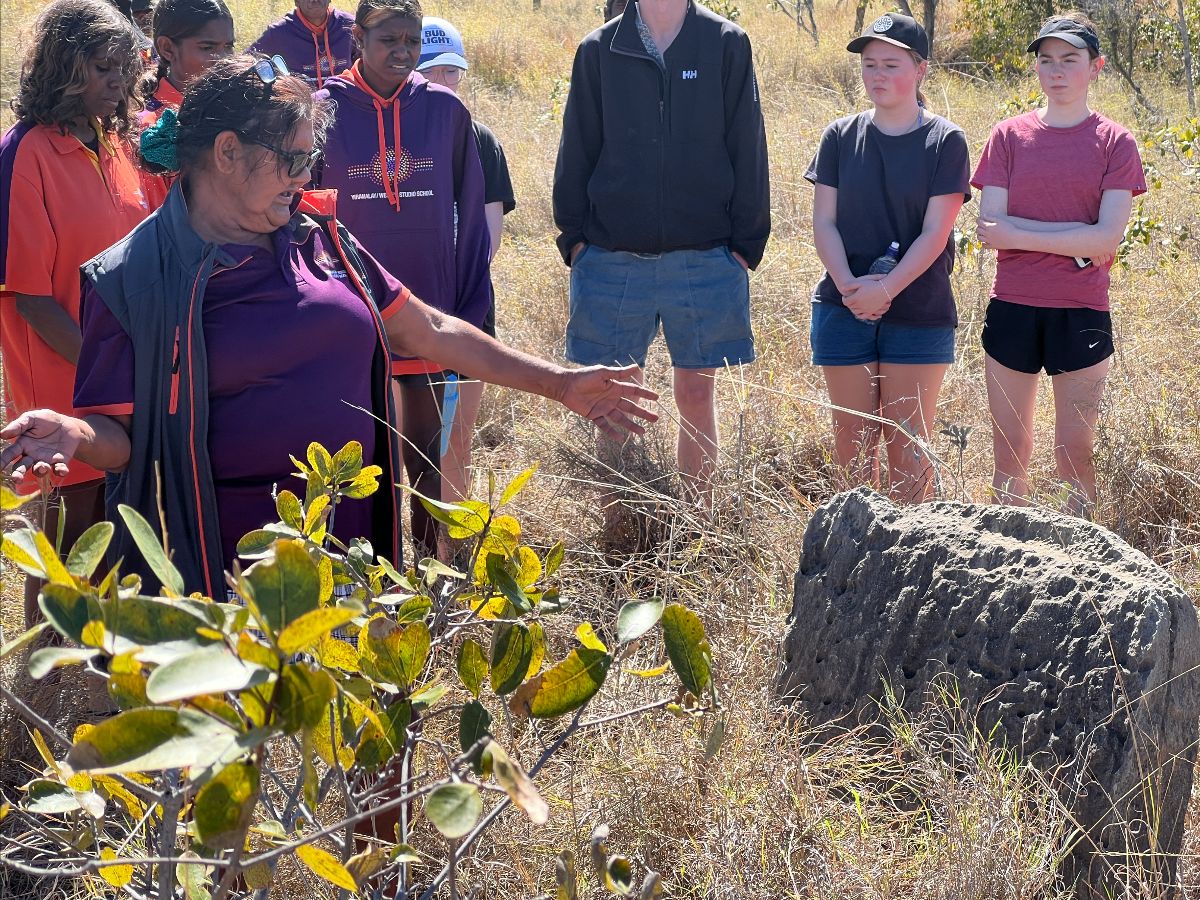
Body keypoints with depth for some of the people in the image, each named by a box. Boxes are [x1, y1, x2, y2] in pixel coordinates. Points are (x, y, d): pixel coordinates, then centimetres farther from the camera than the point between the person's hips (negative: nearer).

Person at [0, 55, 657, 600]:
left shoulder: (317, 238, 8)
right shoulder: (133, 279, -7)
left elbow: (430, 330, 15)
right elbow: (120, 430, -6)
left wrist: (557, 382, 15)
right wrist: (75, 436, -29)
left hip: (357, 545, 5)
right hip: (228, 572, -5)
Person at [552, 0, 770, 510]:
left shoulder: (727, 45, 1)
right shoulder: (600, 50, 5)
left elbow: (746, 149, 1)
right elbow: (576, 150, 7)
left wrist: (746, 242, -3)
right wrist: (573, 237, 1)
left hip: (704, 258, -1)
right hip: (612, 258, 1)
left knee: (697, 393, 7)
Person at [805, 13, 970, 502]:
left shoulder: (944, 141, -2)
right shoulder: (841, 136, 6)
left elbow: (935, 231, -8)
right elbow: (823, 222, 3)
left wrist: (886, 288, -18)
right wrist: (848, 286, -13)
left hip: (919, 313, -2)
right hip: (844, 310, 3)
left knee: (908, 442, 0)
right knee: (852, 437, 6)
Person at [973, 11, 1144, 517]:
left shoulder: (1114, 143, 0)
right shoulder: (1009, 136, 4)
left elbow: (1109, 237, -11)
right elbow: (990, 228, -5)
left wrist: (1018, 235, -12)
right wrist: (1077, 239, -12)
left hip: (1081, 314, -2)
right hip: (1012, 309, 2)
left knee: (1075, 452, 2)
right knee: (1009, 452, 8)